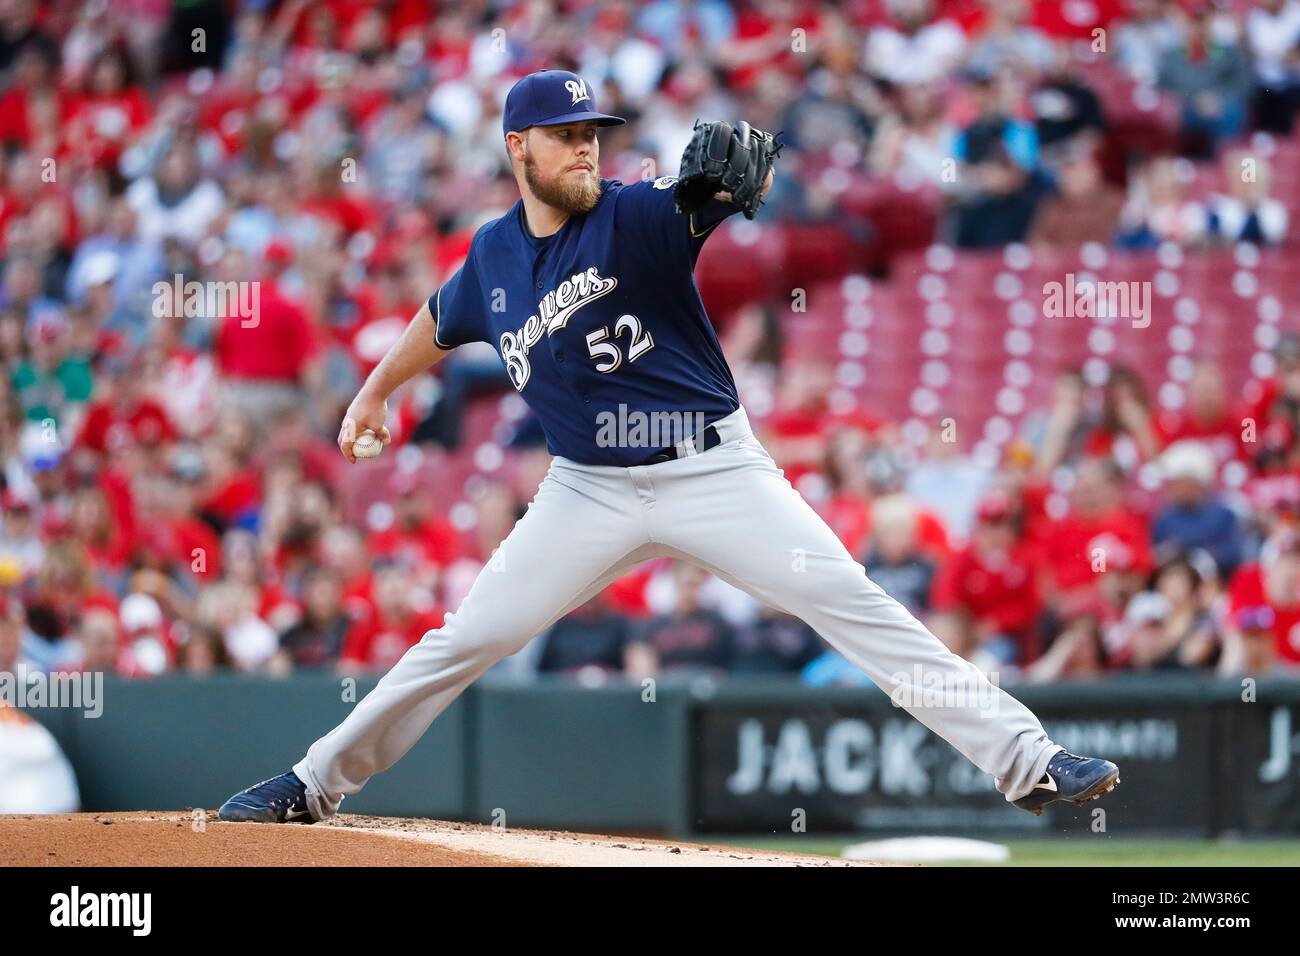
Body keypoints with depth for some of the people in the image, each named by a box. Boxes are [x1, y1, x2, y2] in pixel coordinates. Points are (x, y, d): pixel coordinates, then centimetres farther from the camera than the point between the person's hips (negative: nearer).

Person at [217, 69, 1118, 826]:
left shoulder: (637, 216, -11)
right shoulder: (494, 256, 4)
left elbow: (721, 192, -32)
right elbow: (441, 323, 26)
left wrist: (737, 176, -54)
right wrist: (376, 390, 33)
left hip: (714, 471, -3)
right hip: (590, 490, 4)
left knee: (854, 604, -14)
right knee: (465, 642, 2)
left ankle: (1027, 761, -17)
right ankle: (315, 784, 16)